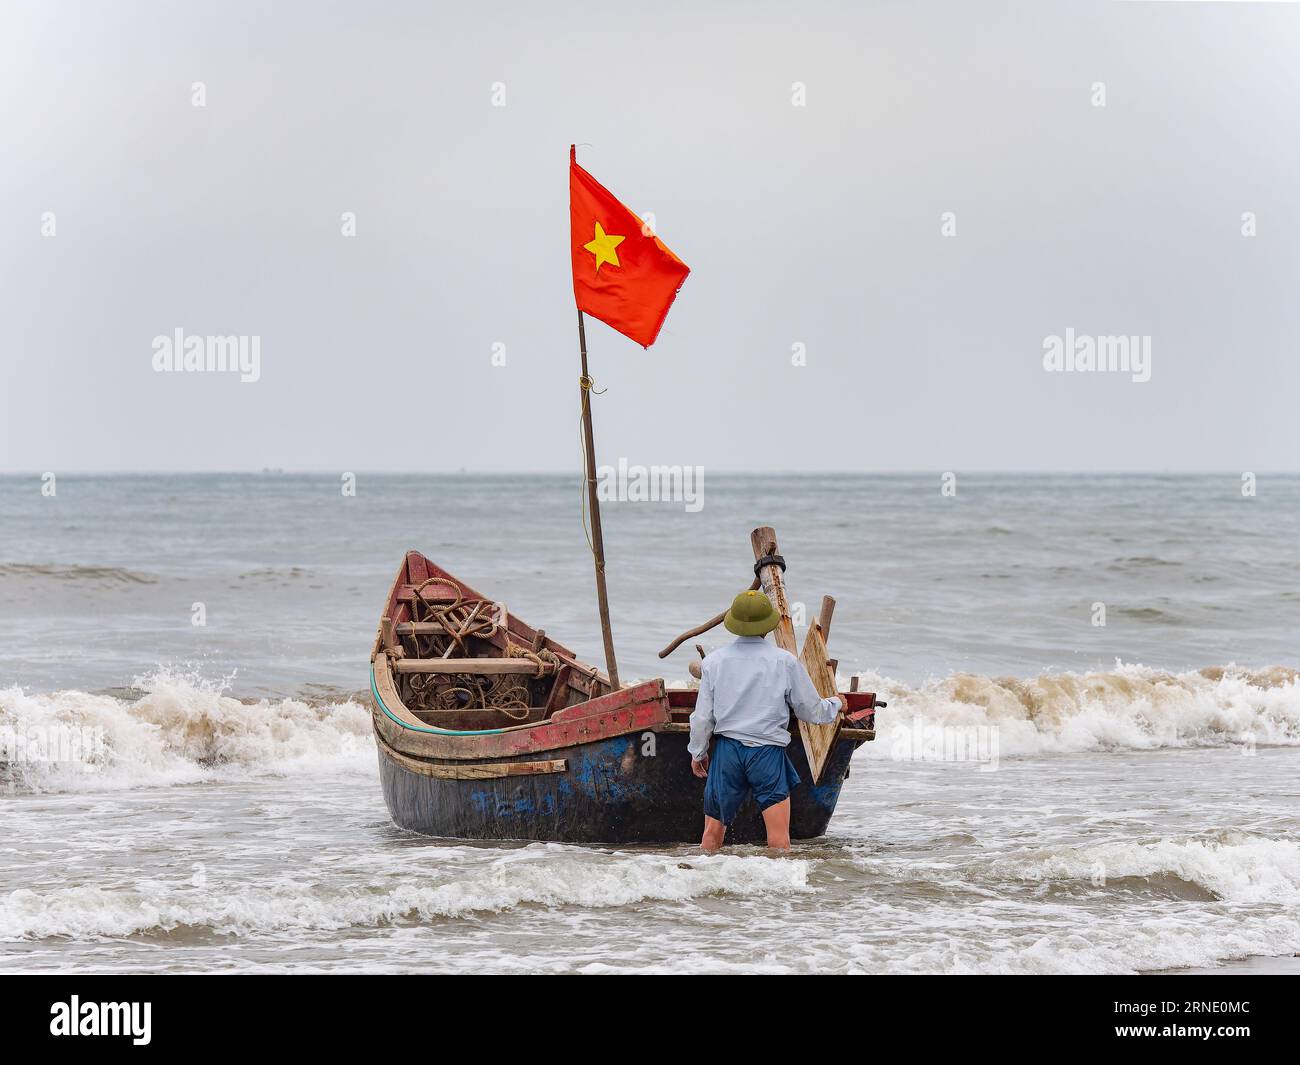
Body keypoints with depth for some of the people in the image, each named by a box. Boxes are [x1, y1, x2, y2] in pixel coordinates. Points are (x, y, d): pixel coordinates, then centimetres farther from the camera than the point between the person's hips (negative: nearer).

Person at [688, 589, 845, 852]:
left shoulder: (714, 661, 0)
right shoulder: (785, 662, -6)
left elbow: (703, 717, 4)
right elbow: (811, 711, 5)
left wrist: (697, 752, 20)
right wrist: (835, 704, 27)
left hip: (727, 751, 2)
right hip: (768, 752, -2)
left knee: (713, 830, 11)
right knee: (779, 839, -2)